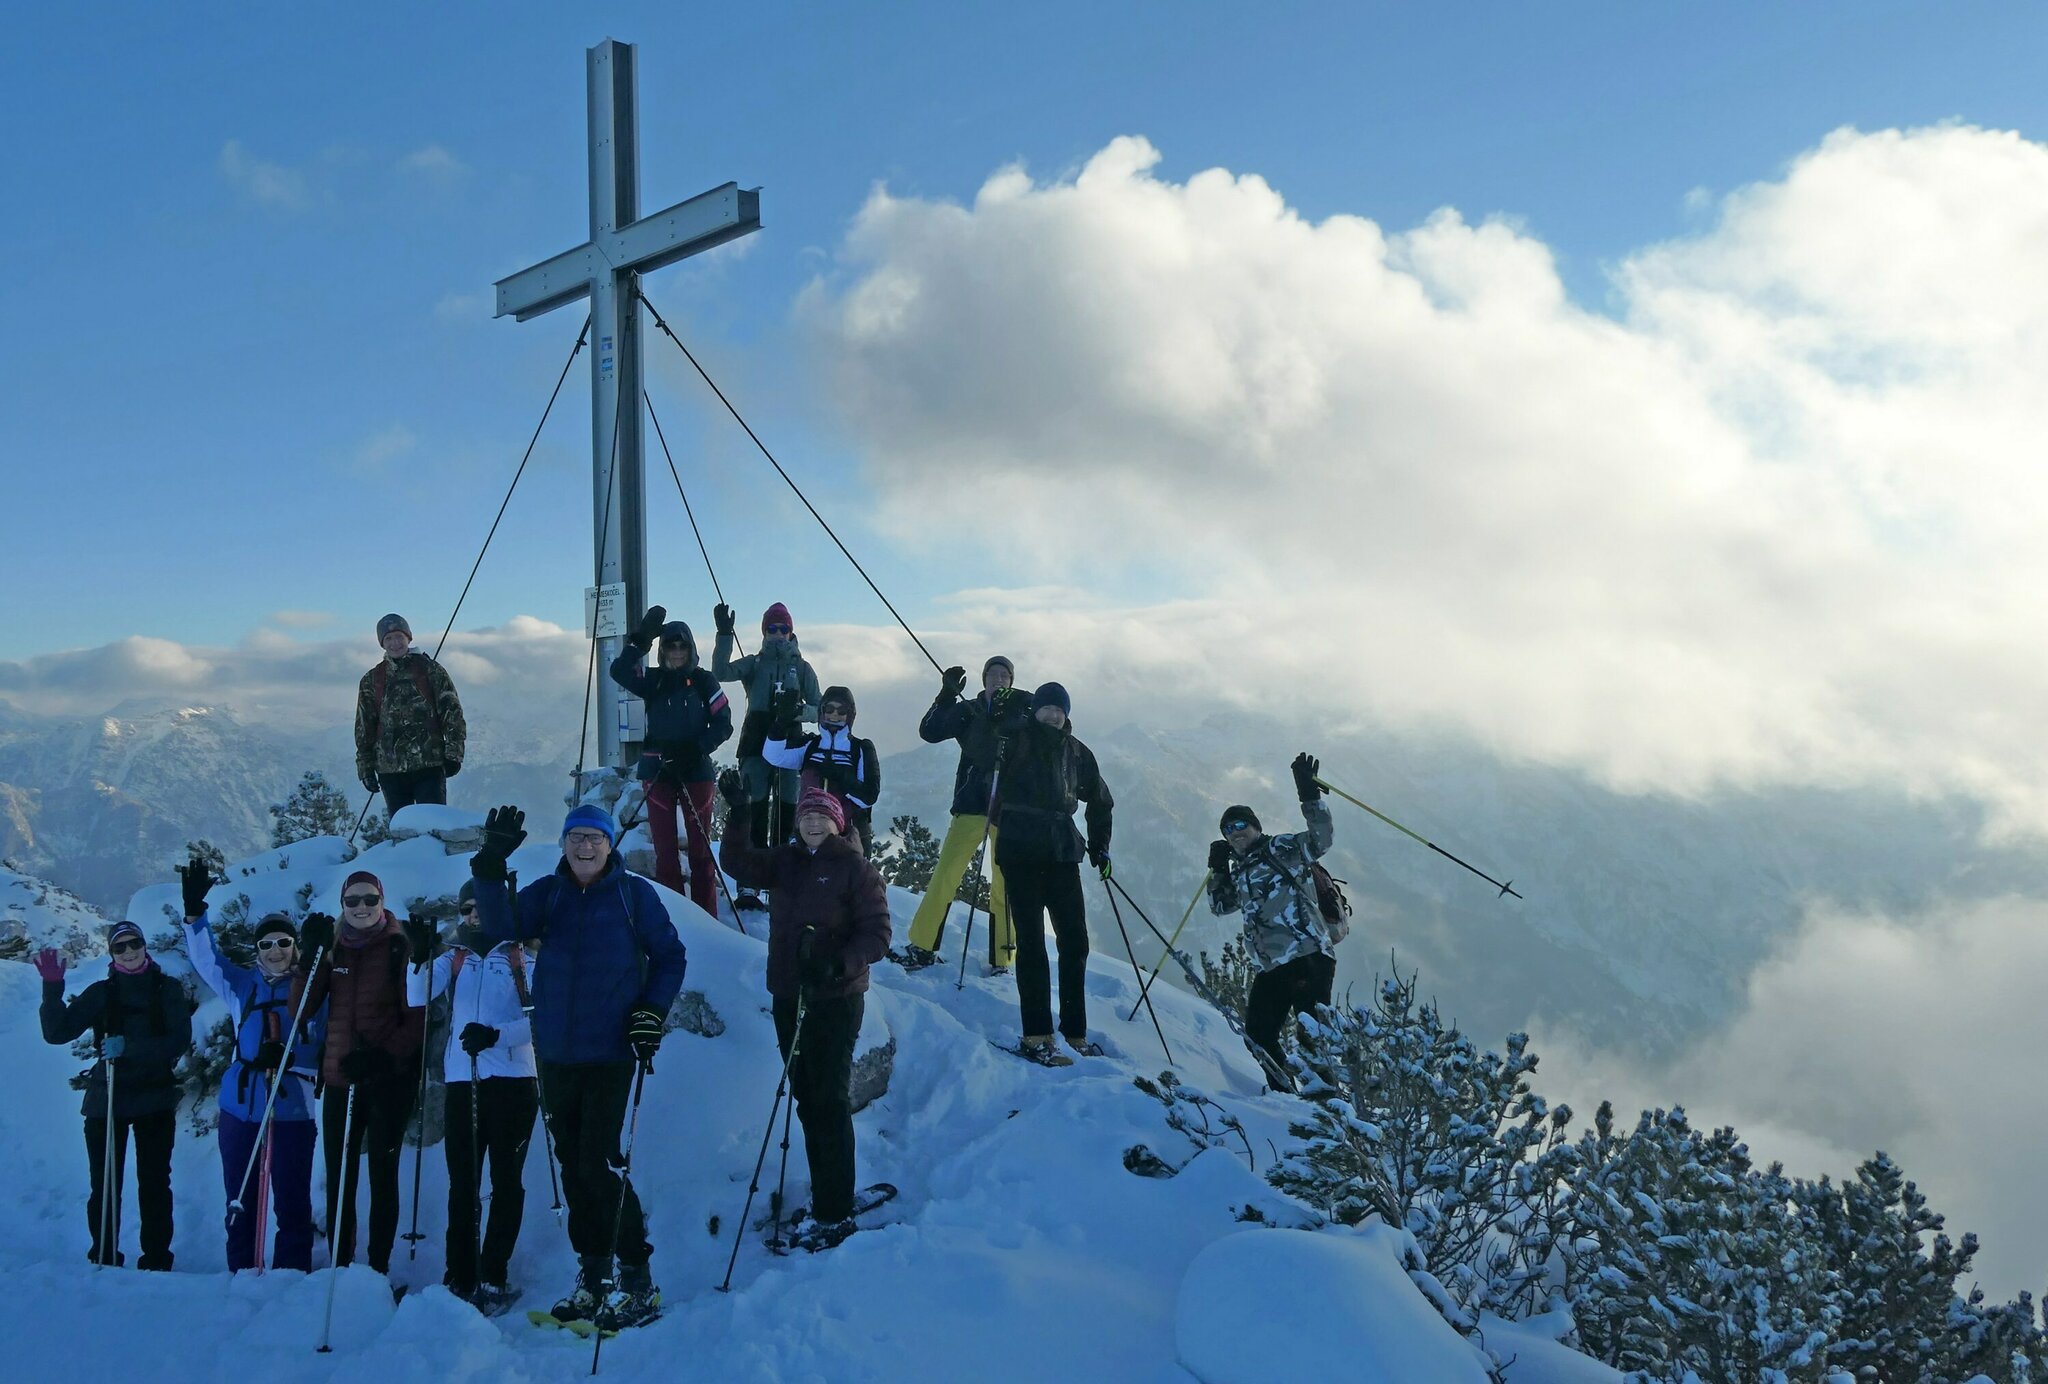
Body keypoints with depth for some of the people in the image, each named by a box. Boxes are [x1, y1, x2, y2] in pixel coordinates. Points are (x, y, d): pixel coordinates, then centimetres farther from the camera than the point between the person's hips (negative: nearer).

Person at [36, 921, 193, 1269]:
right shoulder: (100, 993, 7)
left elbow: (180, 1041, -6)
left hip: (155, 1100, -1)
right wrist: (52, 986, -12)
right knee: (105, 1185, -1)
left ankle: (156, 1261, 6)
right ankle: (103, 1260, 9)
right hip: (106, 1100, 1)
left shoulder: (168, 989, 5)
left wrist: (129, 1048, -18)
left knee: (154, 1184, 0)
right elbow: (56, 1032, -1)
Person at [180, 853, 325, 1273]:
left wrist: (285, 1059, -22)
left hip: (291, 1111, -3)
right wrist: (194, 910, -15)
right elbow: (204, 956, 0)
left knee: (292, 1204, -2)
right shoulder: (242, 984, 9)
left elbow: (319, 1051, -3)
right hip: (239, 1108, 3)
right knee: (240, 1202, 10)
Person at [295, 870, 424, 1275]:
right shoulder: (333, 950, 11)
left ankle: (379, 1268, 5)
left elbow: (418, 1017, -6)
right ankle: (338, 1268, 13)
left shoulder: (400, 948, -1)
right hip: (340, 1079, 4)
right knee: (338, 1179, 5)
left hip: (388, 1078, -4)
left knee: (382, 1176, 0)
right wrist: (309, 955, -8)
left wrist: (384, 1055, -19)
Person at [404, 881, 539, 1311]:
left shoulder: (522, 957, 5)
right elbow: (417, 998, -3)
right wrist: (420, 958, -22)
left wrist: (497, 1035, -21)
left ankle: (493, 1278, 4)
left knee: (506, 1181, -1)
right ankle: (460, 1279, 6)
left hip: (513, 1081, -3)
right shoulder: (451, 960, 14)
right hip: (462, 1082, 3)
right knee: (462, 1183, 3)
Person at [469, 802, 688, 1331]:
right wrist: (491, 868, -22)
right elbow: (502, 926, -10)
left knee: (600, 1163, -9)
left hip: (611, 1052, -4)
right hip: (556, 1053, 4)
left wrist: (652, 1011, -6)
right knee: (573, 1167, 10)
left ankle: (639, 1281, 2)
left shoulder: (635, 894, 0)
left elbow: (670, 956, 6)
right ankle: (592, 1277, 21)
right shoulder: (547, 894, 7)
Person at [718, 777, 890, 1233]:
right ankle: (823, 1195, 25)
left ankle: (835, 1209, -1)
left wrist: (839, 964, -26)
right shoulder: (785, 862, 11)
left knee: (829, 1101, -6)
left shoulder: (856, 870, -6)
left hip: (836, 999, -6)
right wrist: (739, 815, -11)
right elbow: (737, 863, 2)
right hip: (788, 996, 6)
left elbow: (877, 934, -10)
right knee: (806, 1099, 13)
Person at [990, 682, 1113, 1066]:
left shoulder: (1076, 752, 13)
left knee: (1075, 940, 5)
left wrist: (1099, 846, 22)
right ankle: (1036, 1036, -4)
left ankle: (1075, 1030, 17)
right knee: (1031, 940, -6)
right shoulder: (1015, 739, 1)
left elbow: (1100, 801, 25)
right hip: (1021, 849, -5)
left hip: (1062, 851, 5)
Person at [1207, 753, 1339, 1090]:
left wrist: (1310, 795, -23)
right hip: (1271, 967, 8)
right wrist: (1218, 870, 16)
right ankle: (1284, 1092, 20)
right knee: (1258, 1035, 8)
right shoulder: (1240, 871, 22)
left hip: (1309, 958, -8)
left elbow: (1322, 838, -14)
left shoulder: (1281, 850, 1)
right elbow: (1220, 906, 29)